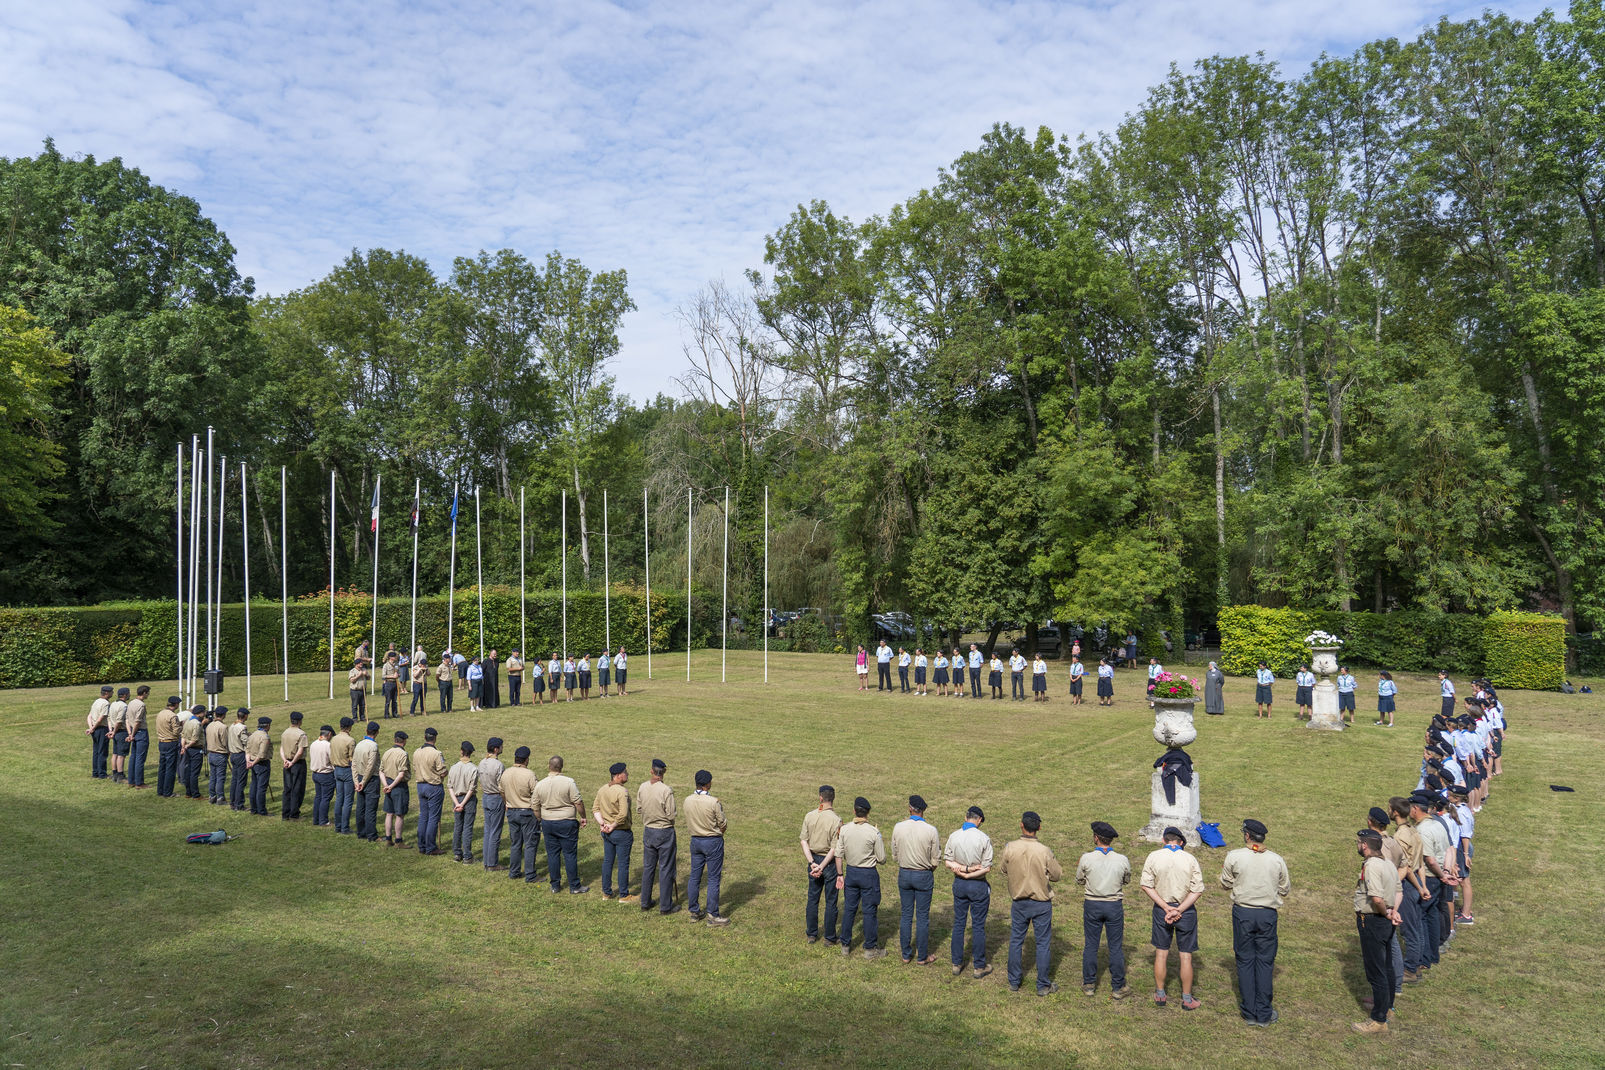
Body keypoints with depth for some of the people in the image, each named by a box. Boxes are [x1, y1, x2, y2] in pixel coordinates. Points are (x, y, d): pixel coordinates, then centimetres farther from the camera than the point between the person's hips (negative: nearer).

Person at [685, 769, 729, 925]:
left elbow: (688, 823, 7)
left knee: (694, 876, 14)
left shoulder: (688, 800, -5)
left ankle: (694, 911, 23)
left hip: (695, 840, 6)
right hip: (713, 842, -6)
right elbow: (722, 825, -9)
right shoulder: (713, 802, -21)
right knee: (713, 879, 2)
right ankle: (713, 915, 6)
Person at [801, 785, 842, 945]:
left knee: (813, 898, 15)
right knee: (831, 901, 8)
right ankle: (830, 937, 16)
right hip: (829, 862, -4)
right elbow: (834, 848, -19)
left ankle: (811, 934, 25)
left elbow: (804, 841, -5)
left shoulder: (809, 816, -5)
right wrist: (822, 866, -14)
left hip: (814, 859, 4)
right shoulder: (836, 819, -17)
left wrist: (812, 863, -7)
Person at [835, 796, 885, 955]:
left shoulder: (844, 829, -6)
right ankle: (870, 948, 17)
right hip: (869, 874, -3)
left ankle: (845, 945, 24)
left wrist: (840, 874, 8)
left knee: (849, 909, 14)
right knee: (869, 911, 8)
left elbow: (839, 855, -1)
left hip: (851, 872, 3)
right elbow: (881, 859, -10)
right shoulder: (874, 832, -16)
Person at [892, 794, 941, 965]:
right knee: (922, 917, 8)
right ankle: (922, 956, 18)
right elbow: (935, 860, -7)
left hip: (904, 874, 2)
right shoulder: (931, 830, -15)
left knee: (906, 915, 13)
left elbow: (894, 856, 1)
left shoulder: (898, 827, -9)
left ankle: (906, 954, 22)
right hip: (924, 876, -2)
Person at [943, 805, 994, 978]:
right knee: (978, 926, 7)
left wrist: (963, 869, -10)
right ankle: (979, 967, 16)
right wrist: (970, 873, -9)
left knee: (959, 923, 14)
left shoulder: (953, 837, -4)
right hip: (978, 886, -3)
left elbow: (947, 862, -3)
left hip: (959, 884, 3)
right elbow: (987, 868, -15)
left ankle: (957, 964, 22)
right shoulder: (984, 839, -15)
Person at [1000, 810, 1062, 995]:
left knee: (1016, 940, 16)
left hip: (1019, 902, 2)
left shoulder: (1010, 848, -14)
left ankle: (1014, 981, 27)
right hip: (1041, 903, -2)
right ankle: (1043, 985, 18)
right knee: (1042, 943, 10)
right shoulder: (1045, 851, -20)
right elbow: (1056, 876, -8)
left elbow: (1003, 871, 1)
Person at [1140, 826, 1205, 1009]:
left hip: (1161, 910, 1)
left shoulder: (1153, 857, -5)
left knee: (1161, 953, 12)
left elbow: (1146, 885, -7)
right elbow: (1197, 890, -10)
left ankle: (1160, 994, 22)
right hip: (1186, 911, -1)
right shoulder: (1190, 860, -6)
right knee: (1185, 956, 8)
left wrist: (1166, 907, -9)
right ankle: (1187, 999, 17)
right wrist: (1179, 910, -12)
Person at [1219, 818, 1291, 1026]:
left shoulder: (1234, 857, -9)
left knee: (1245, 961, 8)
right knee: (1265, 962, 9)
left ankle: (1249, 1012, 13)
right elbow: (1285, 889, 8)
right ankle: (1264, 1013, 13)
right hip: (1268, 914, 1)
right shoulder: (1277, 860, -3)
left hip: (1243, 913, -1)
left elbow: (1226, 884, 2)